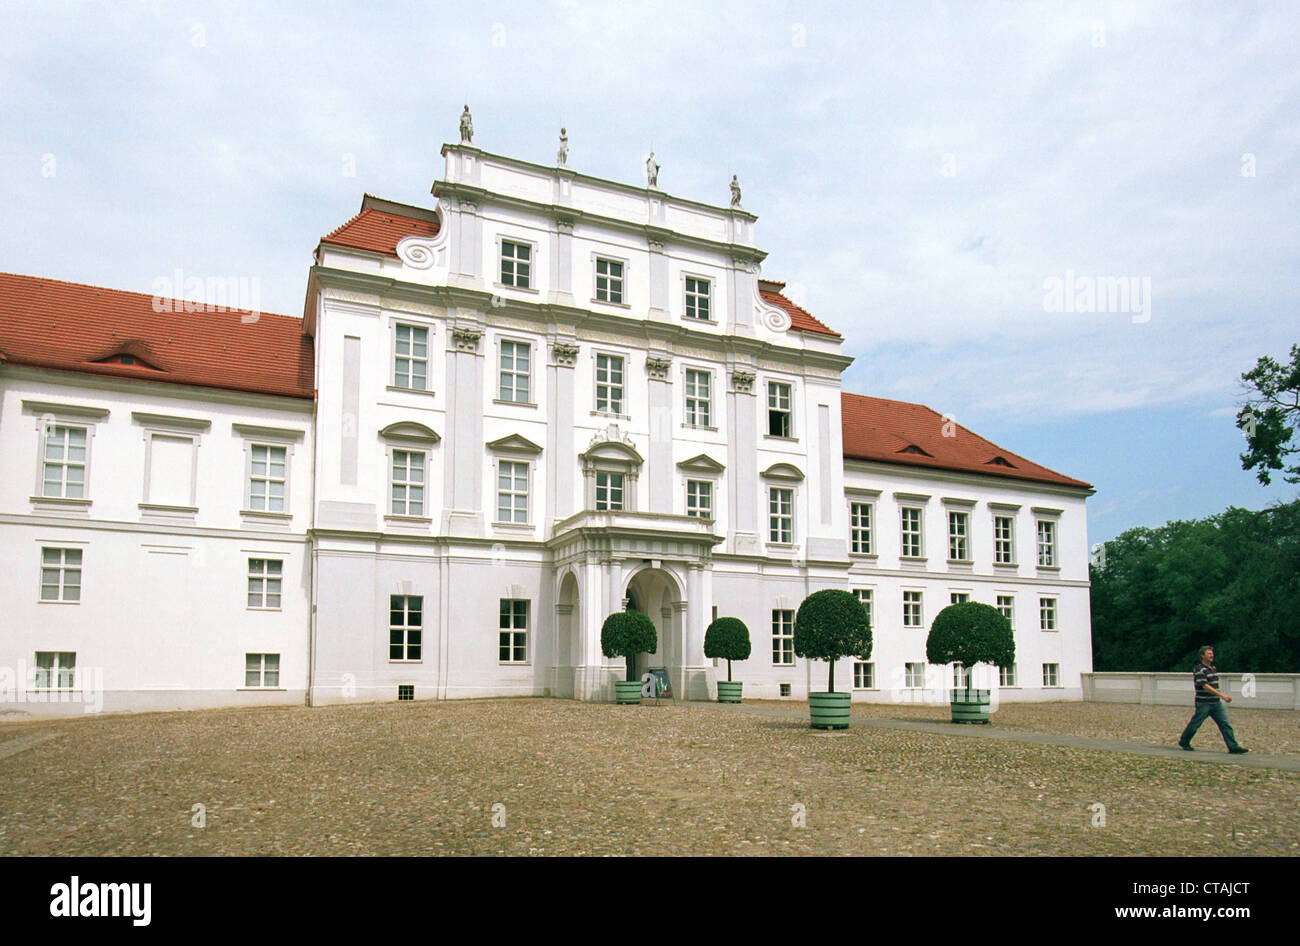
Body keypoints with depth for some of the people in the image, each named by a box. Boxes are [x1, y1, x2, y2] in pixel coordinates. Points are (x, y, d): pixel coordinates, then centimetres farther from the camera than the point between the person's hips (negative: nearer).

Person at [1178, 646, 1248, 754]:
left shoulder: (1213, 668, 13)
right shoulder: (1199, 670, -15)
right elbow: (1205, 686, -23)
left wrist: (1221, 695, 21)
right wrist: (1222, 695, -27)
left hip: (1216, 703, 7)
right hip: (1204, 703, -7)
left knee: (1225, 724, -2)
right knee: (1195, 724, 4)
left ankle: (1233, 747, -3)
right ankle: (1183, 742, 21)